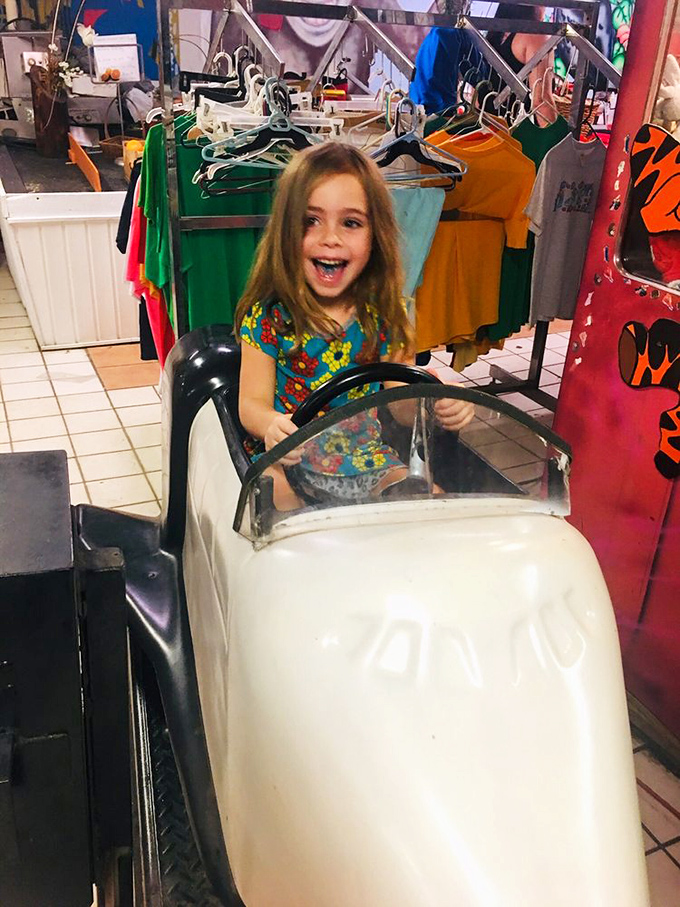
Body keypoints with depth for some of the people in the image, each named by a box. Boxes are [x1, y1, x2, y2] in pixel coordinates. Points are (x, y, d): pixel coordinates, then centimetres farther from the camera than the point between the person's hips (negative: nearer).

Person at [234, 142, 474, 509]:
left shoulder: (383, 312, -2)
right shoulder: (269, 313, -9)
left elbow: (401, 404, 1)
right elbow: (252, 402, -9)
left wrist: (439, 405, -23)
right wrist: (273, 426, -34)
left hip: (366, 457, 4)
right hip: (290, 458, -3)